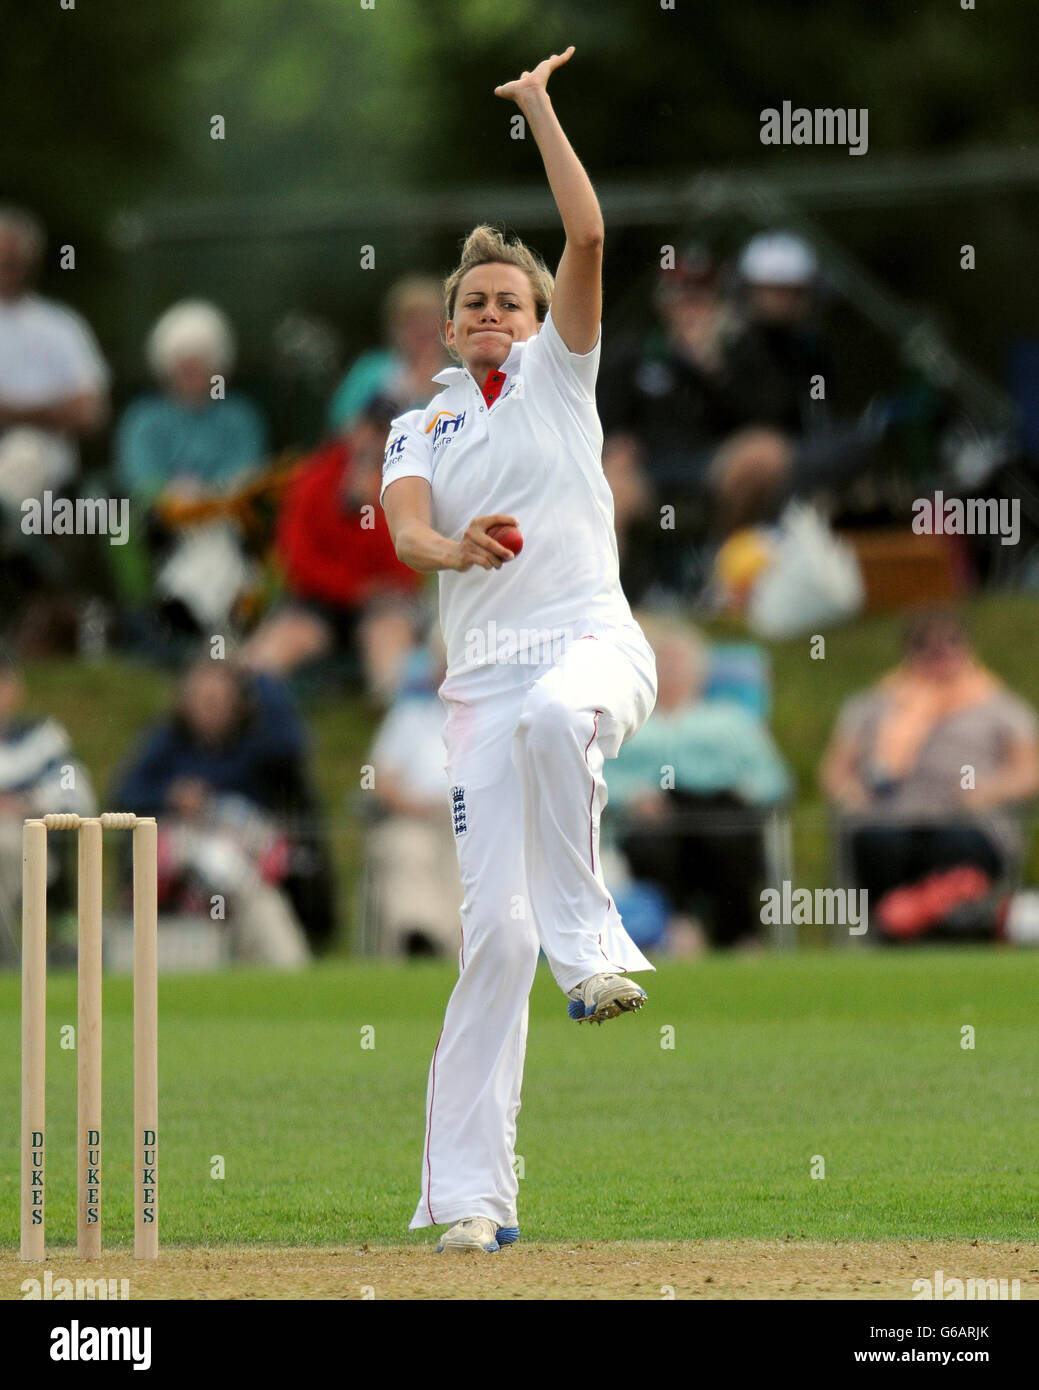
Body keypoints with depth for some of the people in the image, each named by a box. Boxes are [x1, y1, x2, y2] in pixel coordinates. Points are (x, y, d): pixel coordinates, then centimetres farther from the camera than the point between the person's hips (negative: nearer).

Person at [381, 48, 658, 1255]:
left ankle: (589, 948, -32)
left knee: (554, 716, -42)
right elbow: (404, 527, -4)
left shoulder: (558, 373, 13)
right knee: (494, 927, -7)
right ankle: (466, 1192, -4)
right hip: (483, 674, 2)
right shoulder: (421, 429, 17)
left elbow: (587, 239, -2)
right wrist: (452, 547, -27)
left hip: (592, 637, -2)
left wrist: (539, 106, 2)